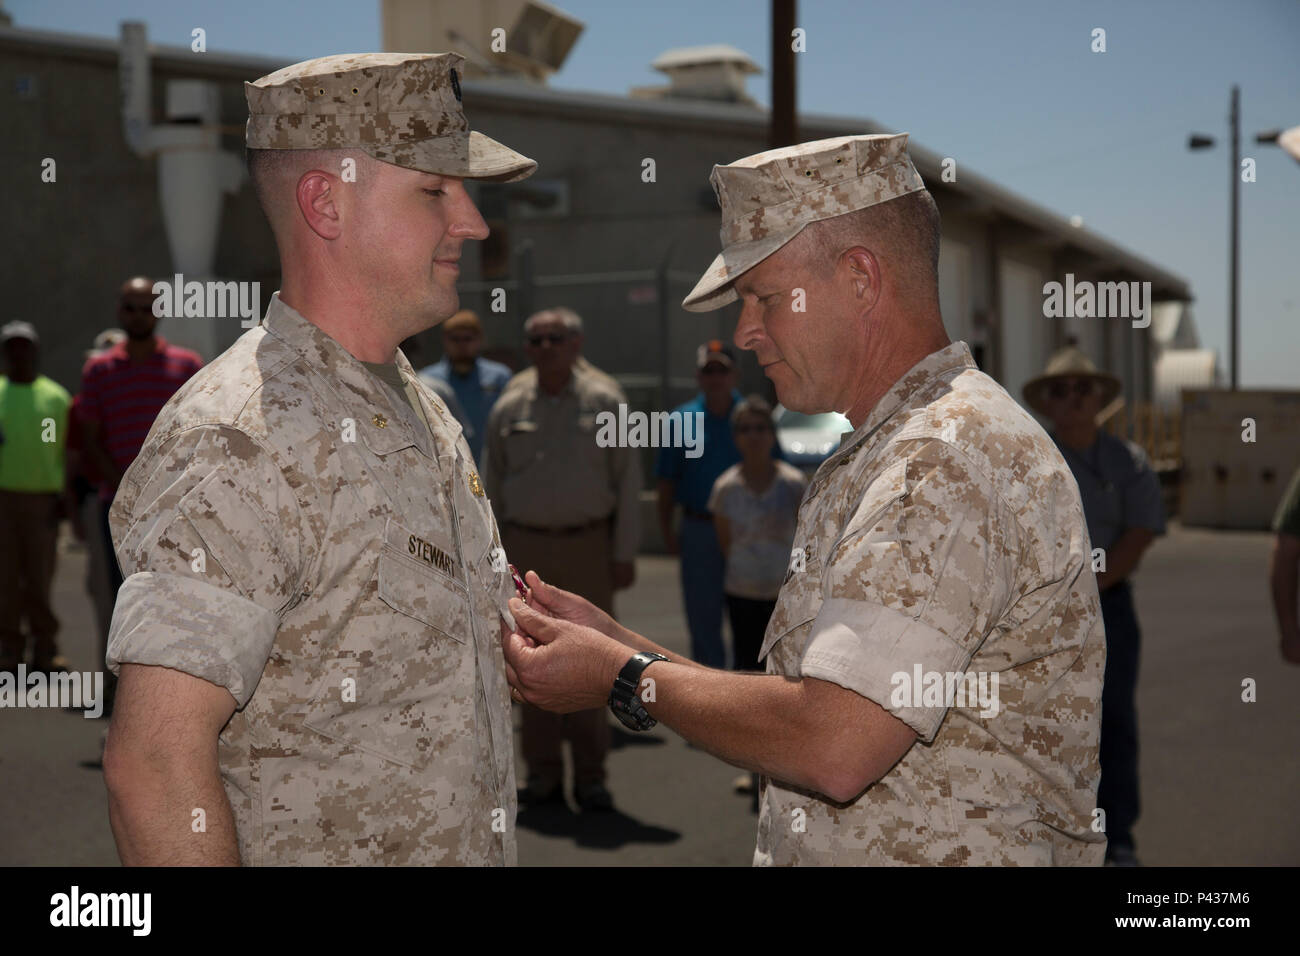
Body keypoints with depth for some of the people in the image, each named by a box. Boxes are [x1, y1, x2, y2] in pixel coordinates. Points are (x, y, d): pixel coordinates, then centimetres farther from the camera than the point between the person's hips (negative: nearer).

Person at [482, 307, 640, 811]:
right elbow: (492, 488, 12)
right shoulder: (508, 409, 7)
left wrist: (624, 554, -4)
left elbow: (627, 482, 1)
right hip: (526, 548, 2)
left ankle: (590, 777, 10)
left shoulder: (605, 402, 2)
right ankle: (543, 773, 14)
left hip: (588, 547, -2)